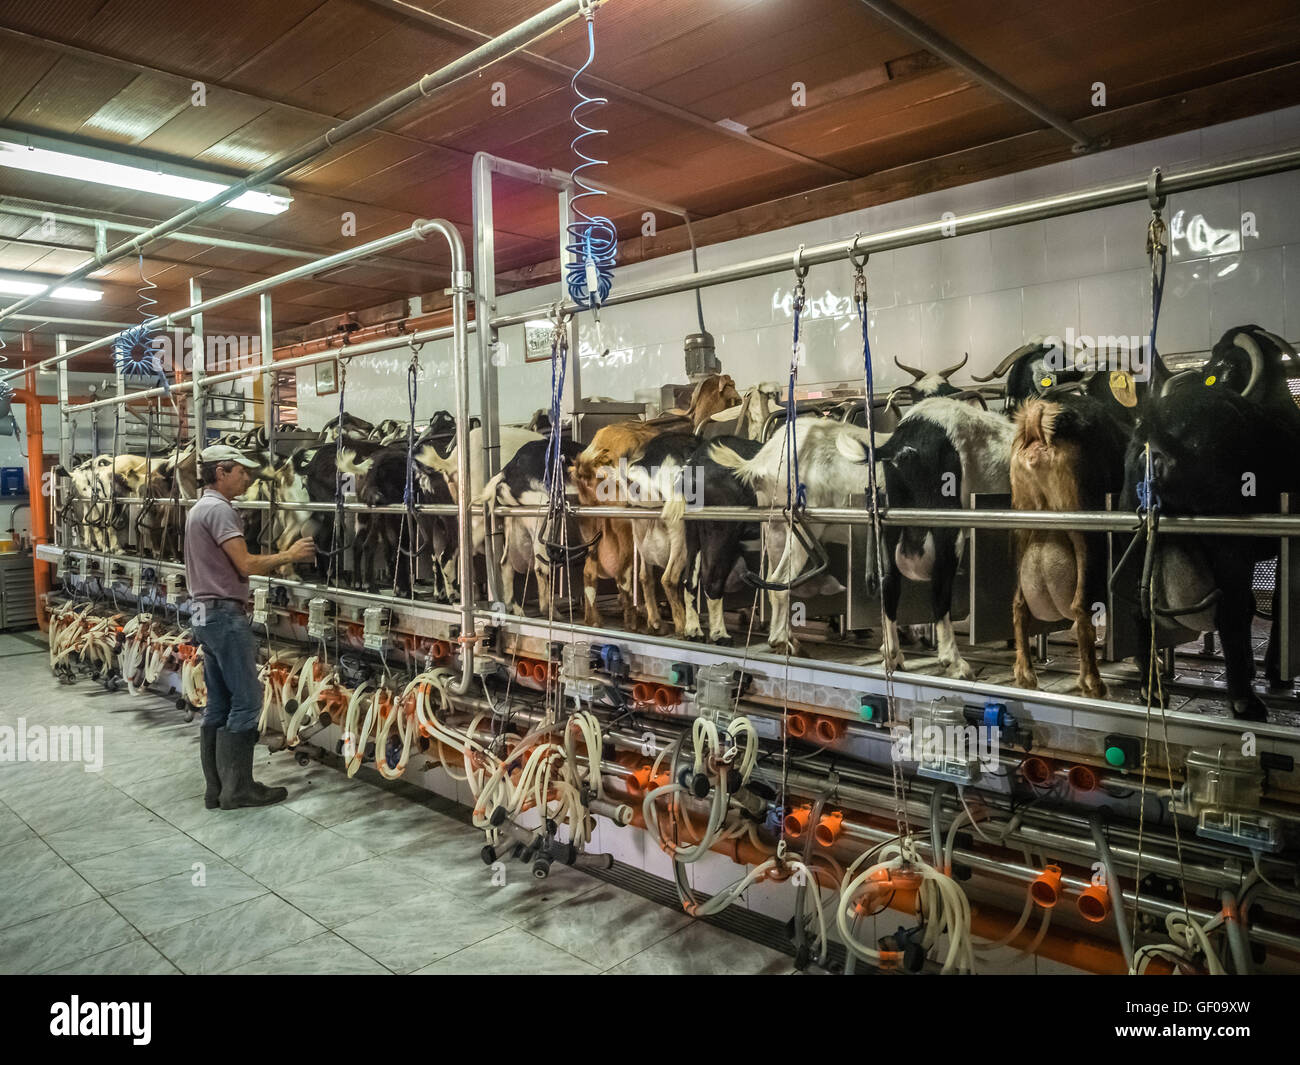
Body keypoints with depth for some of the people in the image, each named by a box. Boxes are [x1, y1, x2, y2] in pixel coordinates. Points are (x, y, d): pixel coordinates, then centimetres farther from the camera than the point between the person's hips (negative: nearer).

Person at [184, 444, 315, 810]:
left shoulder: (199, 508, 18)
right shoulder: (219, 509, -14)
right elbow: (246, 564, -18)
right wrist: (289, 555, -8)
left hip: (205, 613, 10)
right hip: (225, 615, -10)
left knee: (219, 704, 11)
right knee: (247, 700, -6)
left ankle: (217, 788, 15)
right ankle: (237, 788, -1)